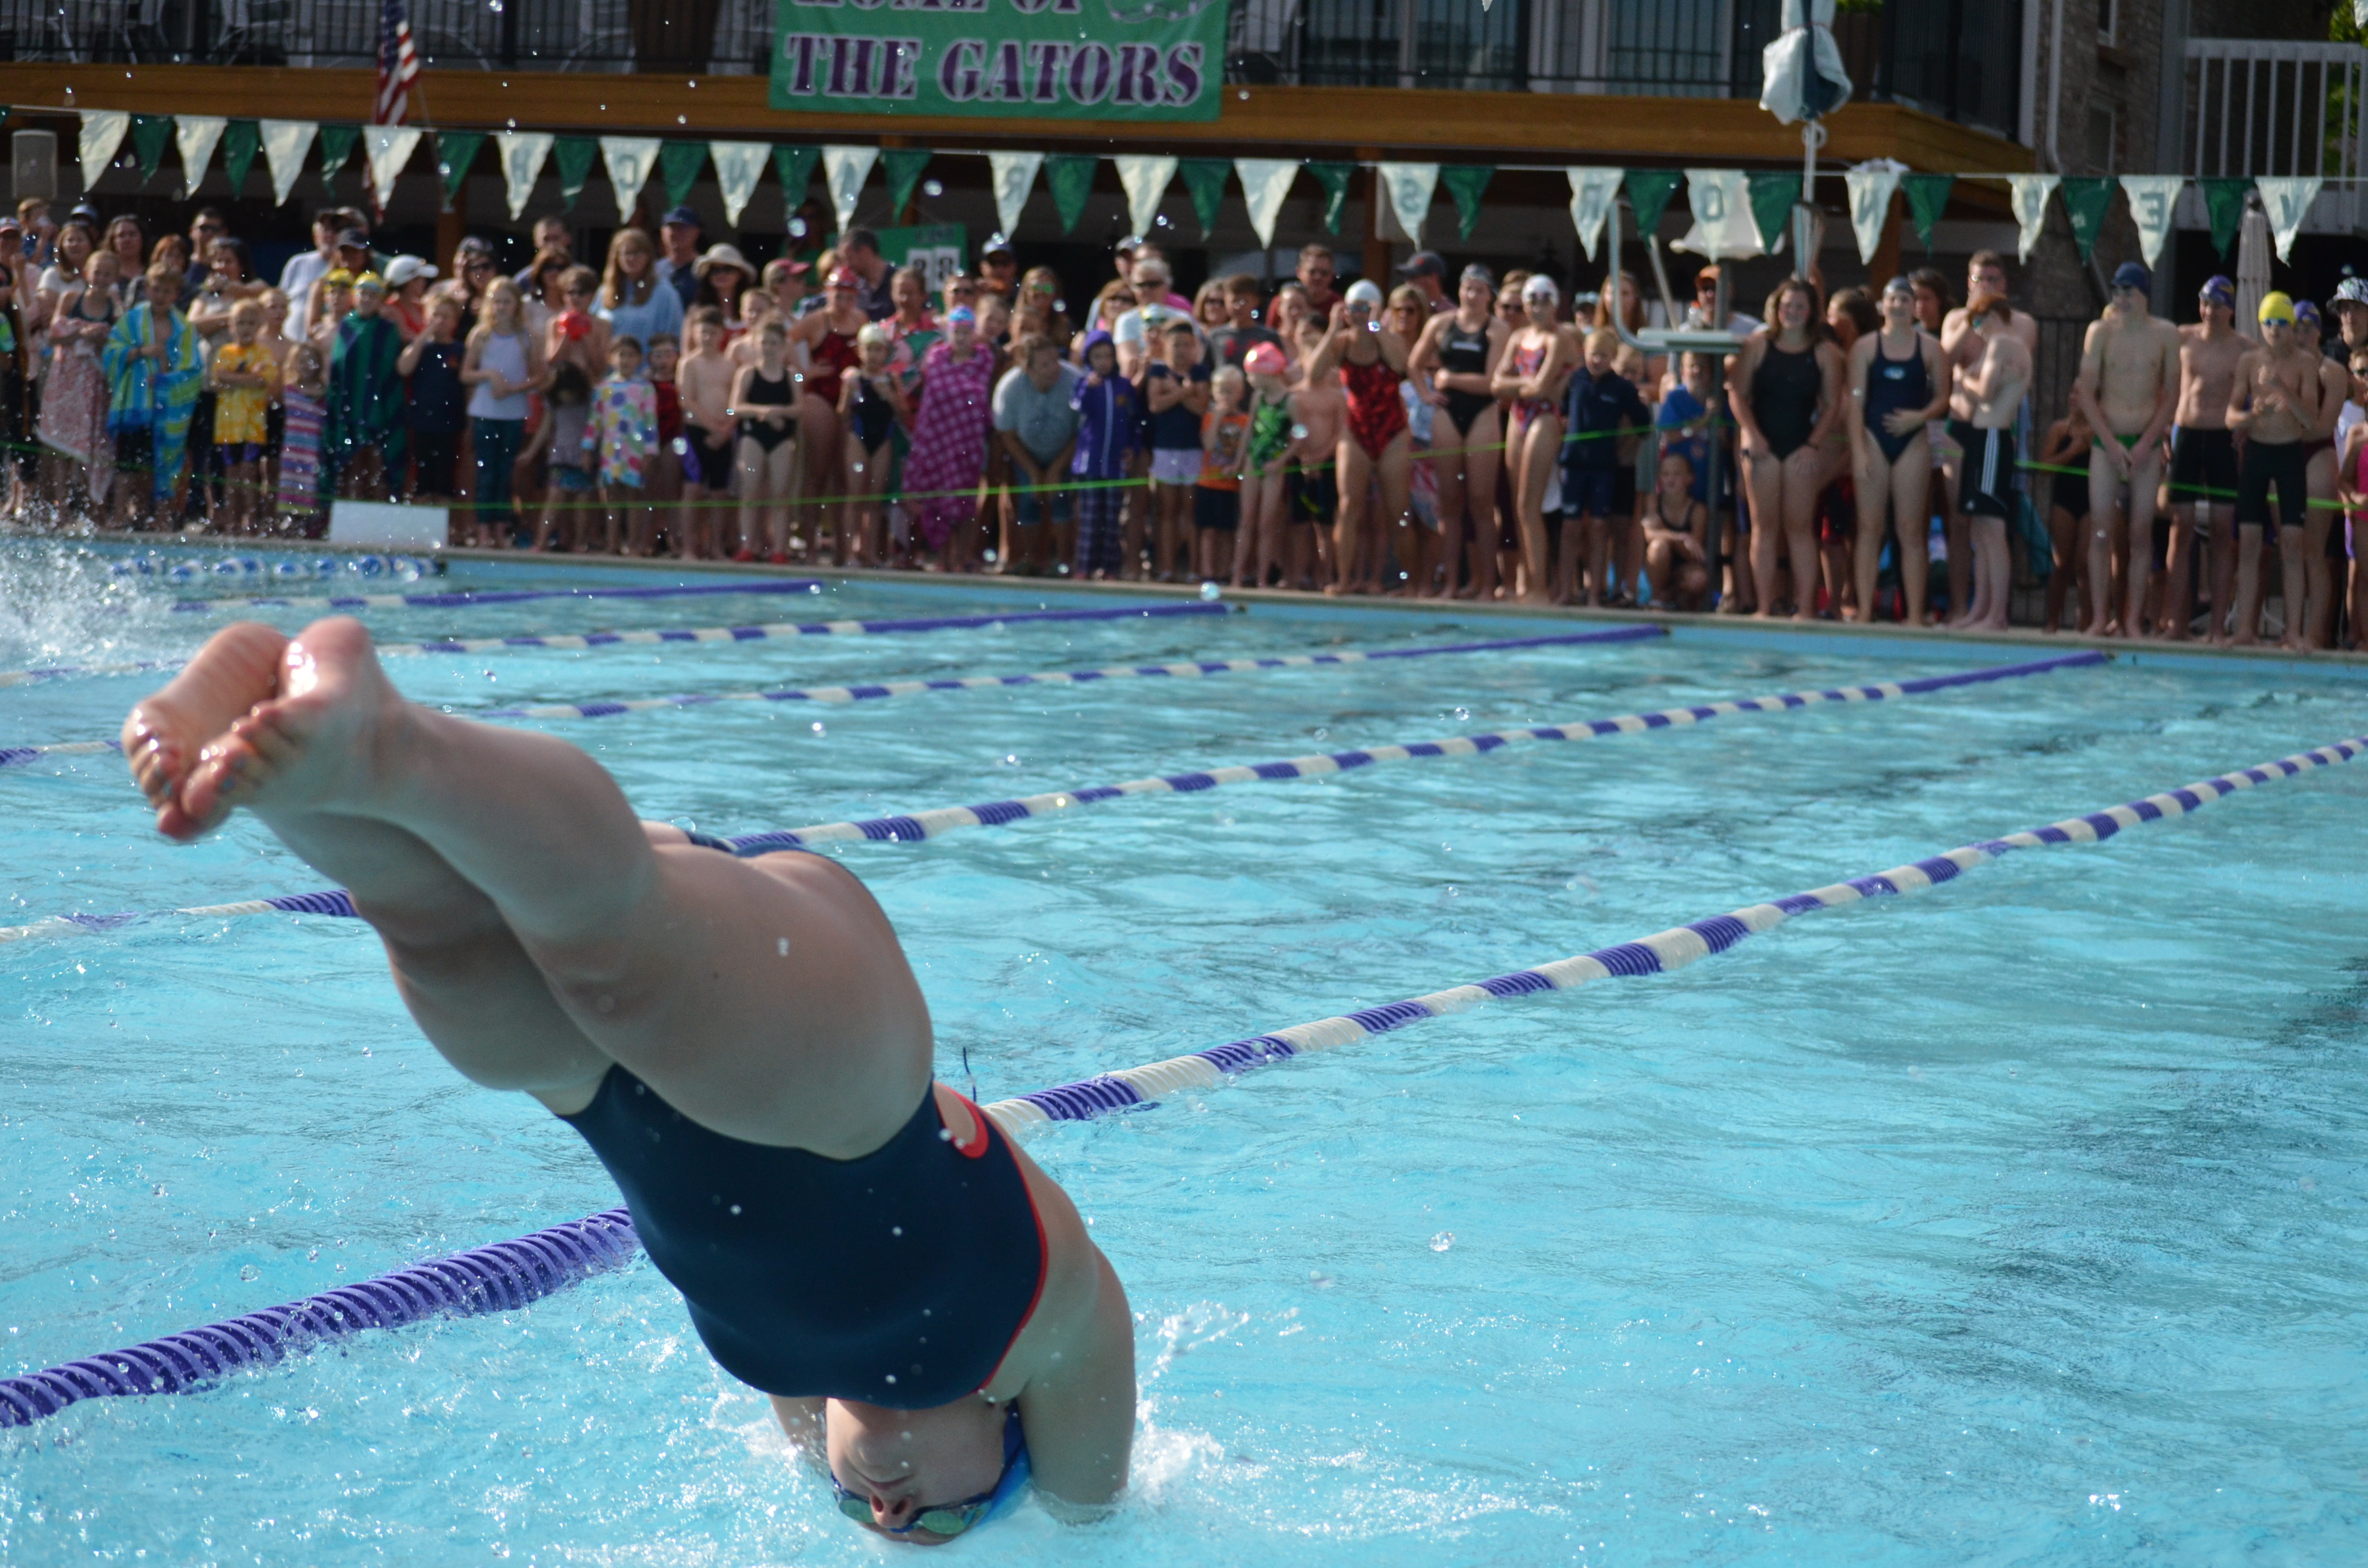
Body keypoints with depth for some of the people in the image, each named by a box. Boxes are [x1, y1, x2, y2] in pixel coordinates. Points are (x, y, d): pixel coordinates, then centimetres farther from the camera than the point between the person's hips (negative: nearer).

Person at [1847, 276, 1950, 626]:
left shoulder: (1929, 349, 5)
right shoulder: (1865, 348, 4)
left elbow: (1943, 397, 7)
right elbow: (1855, 401, -1)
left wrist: (1921, 416, -14)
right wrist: (1858, 450, -9)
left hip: (1912, 443, 0)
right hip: (1873, 440, 0)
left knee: (1911, 531, 0)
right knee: (1870, 528, 0)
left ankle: (1915, 612, 1)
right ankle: (1865, 608, 1)